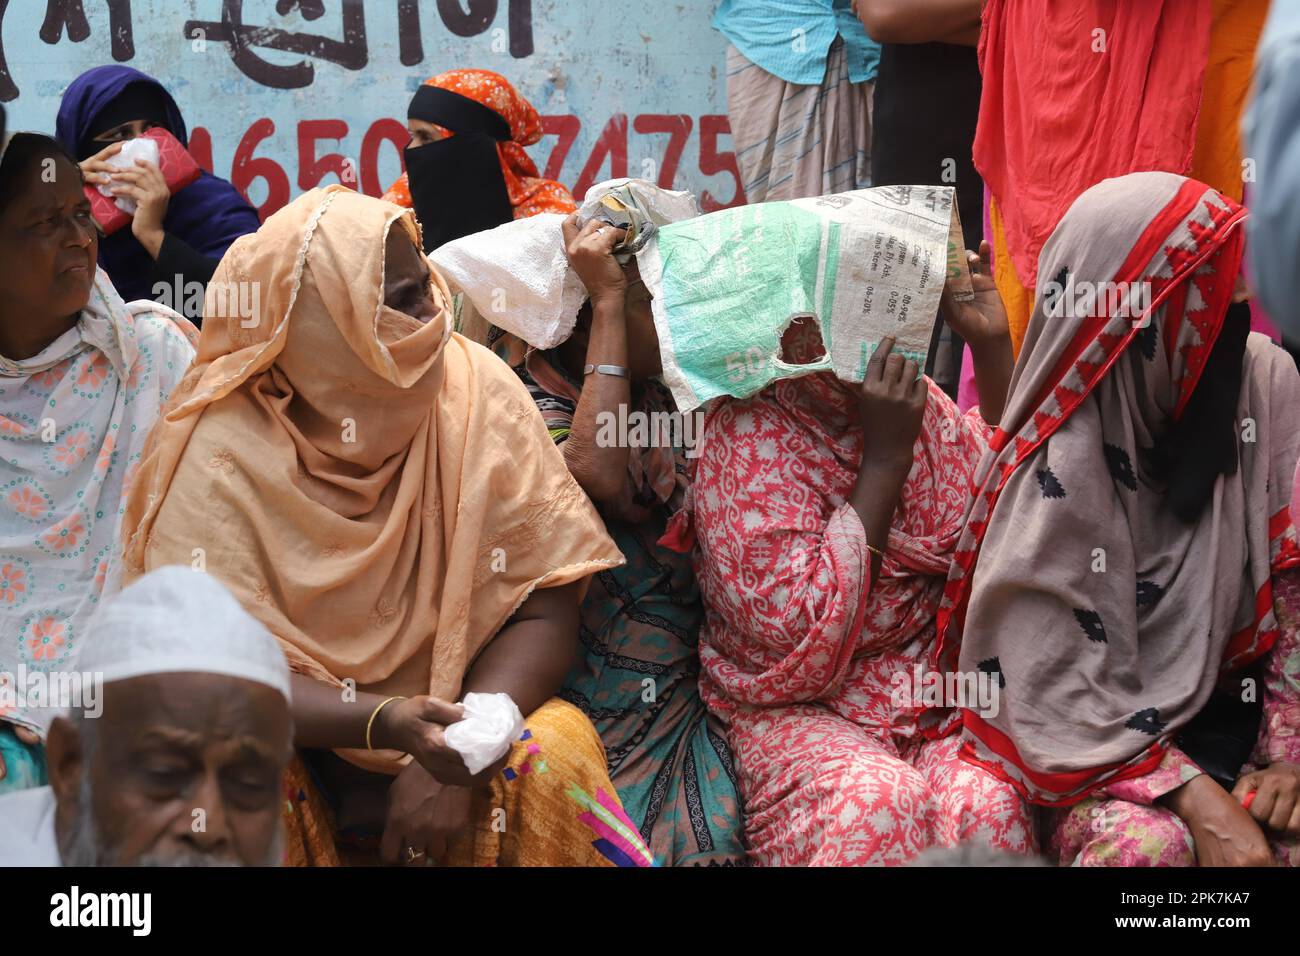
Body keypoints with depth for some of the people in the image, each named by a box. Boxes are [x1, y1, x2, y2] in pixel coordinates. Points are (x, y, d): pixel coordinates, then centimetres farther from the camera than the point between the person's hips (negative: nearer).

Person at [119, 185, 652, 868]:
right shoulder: (223, 451, -14)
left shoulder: (477, 392, -9)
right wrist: (385, 723, -34)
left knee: (555, 754, -27)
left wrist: (459, 760, -24)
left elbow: (545, 609, -9)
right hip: (294, 738, 0)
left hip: (460, 717, 1)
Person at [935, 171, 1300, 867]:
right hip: (1100, 749, -3)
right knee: (1149, 844, -32)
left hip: (1237, 712, 4)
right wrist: (1198, 799, -26)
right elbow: (1063, 699, -17)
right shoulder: (1057, 471, -19)